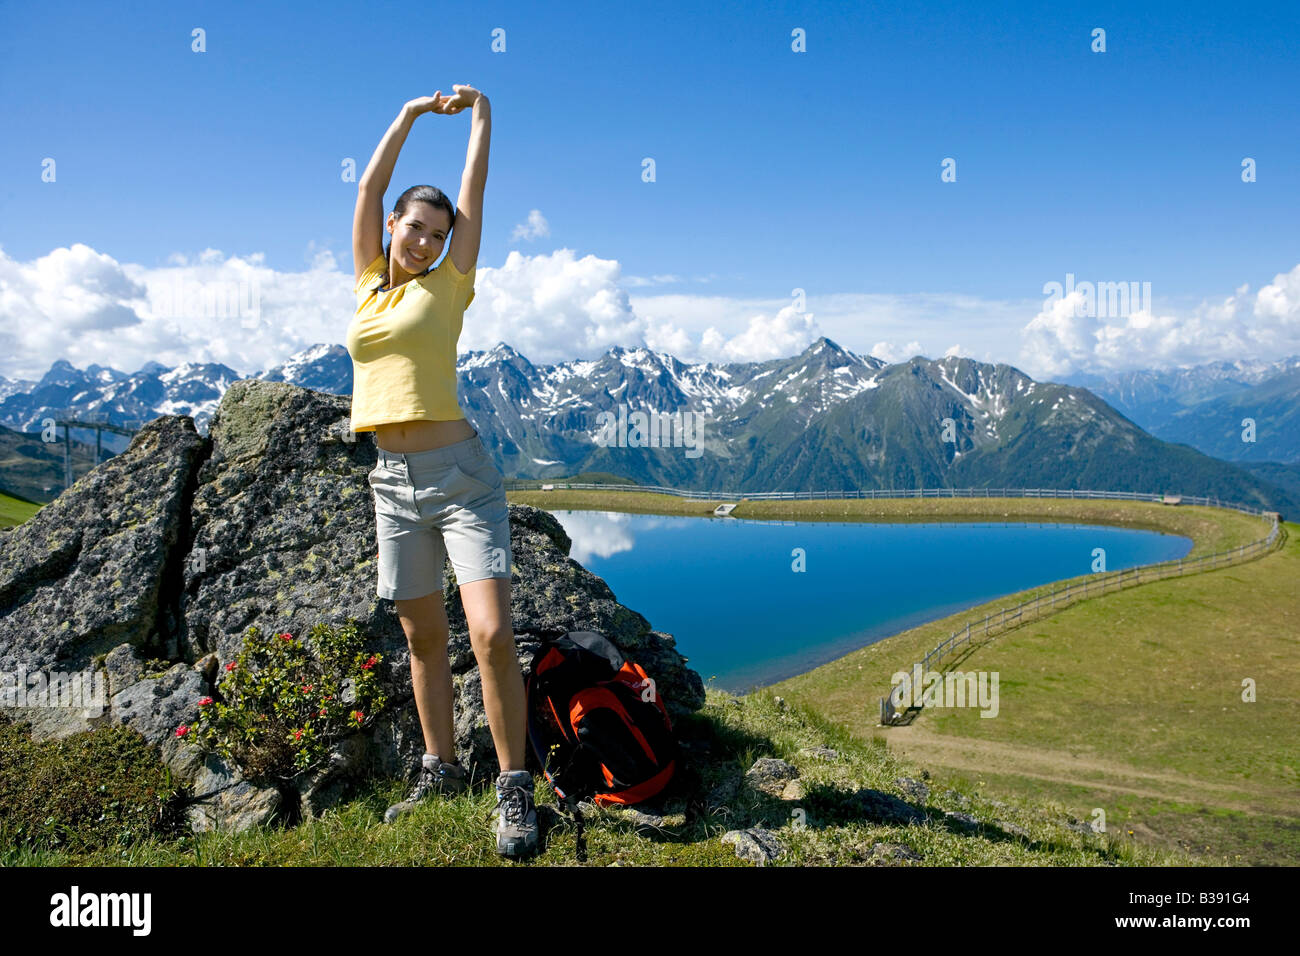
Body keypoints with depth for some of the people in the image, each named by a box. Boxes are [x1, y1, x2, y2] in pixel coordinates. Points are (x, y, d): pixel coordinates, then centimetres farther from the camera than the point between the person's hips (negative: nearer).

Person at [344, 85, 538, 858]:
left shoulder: (450, 286, 4)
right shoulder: (371, 282, 15)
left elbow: (475, 189, 8)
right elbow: (369, 189, 17)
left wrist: (481, 116, 22)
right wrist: (411, 113, 23)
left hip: (460, 473, -5)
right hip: (393, 481, 5)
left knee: (492, 634, -15)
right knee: (425, 639, 13)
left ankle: (514, 790, -1)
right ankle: (441, 770, 27)